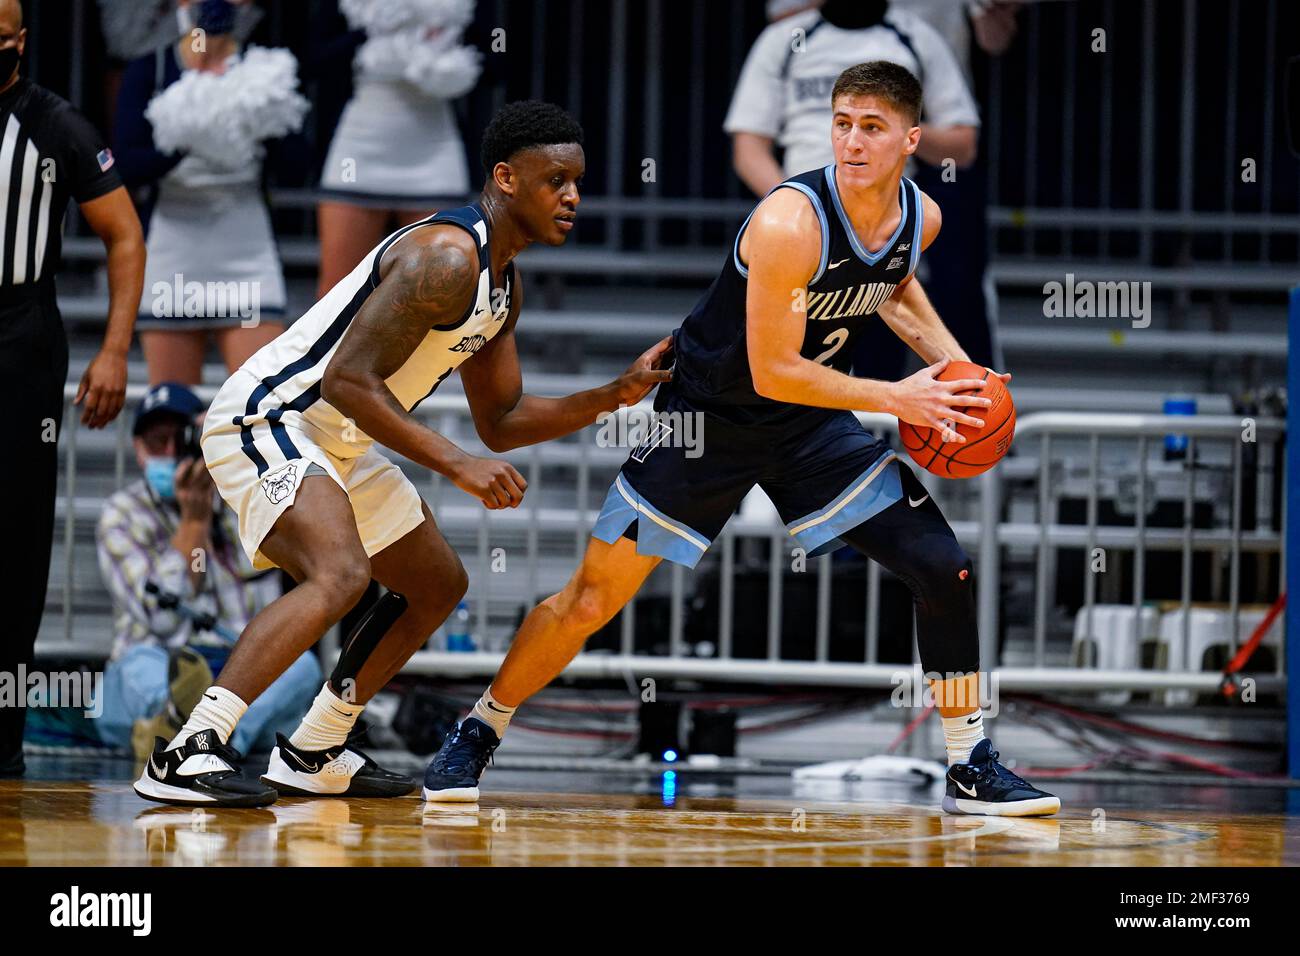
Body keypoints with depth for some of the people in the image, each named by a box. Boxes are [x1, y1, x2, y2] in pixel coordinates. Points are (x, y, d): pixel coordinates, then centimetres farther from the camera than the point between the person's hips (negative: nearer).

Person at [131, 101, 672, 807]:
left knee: (437, 586, 19)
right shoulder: (446, 257, -22)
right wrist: (457, 466, -26)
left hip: (340, 444, 11)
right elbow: (347, 380, -27)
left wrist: (614, 396, 5)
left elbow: (500, 423, 18)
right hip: (265, 422, -11)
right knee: (341, 574, -32)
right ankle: (185, 756, -36)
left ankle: (311, 755, 26)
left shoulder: (503, 284, 10)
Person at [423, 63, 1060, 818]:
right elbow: (773, 371, -28)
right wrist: (896, 399, -27)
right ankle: (477, 736, 21)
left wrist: (954, 361, 2)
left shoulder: (921, 218, -8)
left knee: (946, 568, -6)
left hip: (814, 423, 5)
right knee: (592, 600, -1)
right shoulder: (790, 223, -30)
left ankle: (972, 770, 7)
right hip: (712, 414, -5)